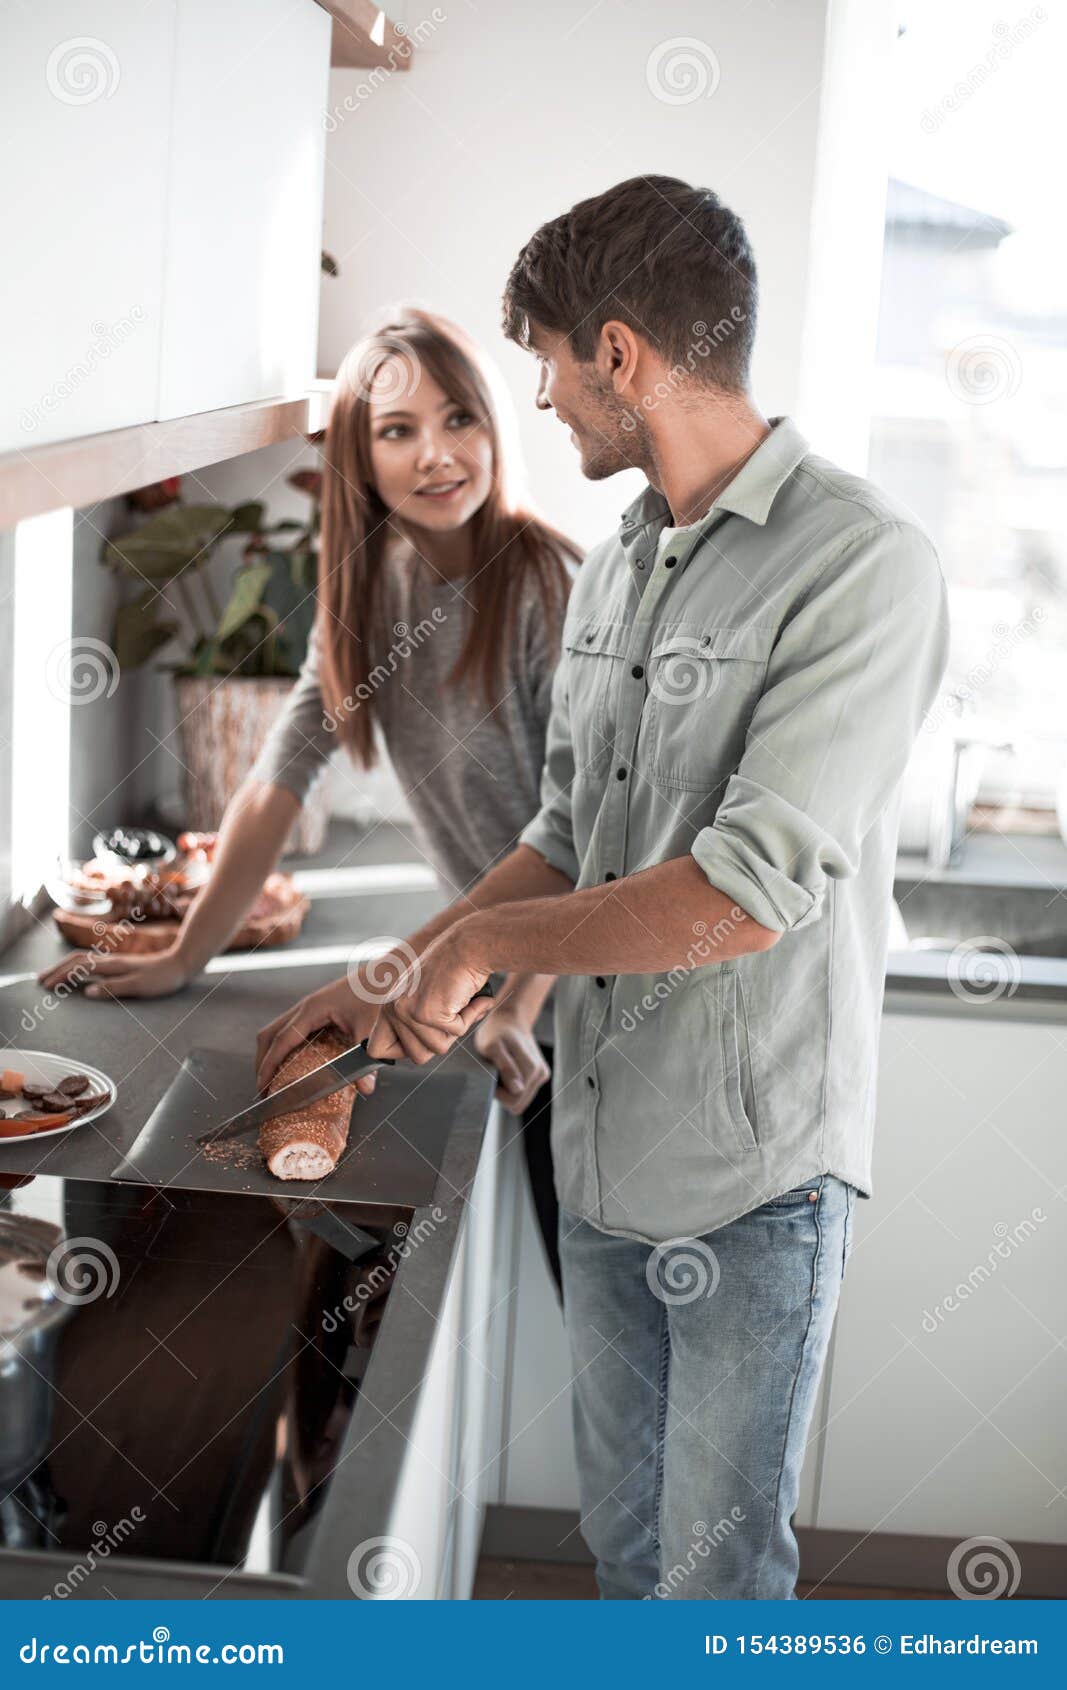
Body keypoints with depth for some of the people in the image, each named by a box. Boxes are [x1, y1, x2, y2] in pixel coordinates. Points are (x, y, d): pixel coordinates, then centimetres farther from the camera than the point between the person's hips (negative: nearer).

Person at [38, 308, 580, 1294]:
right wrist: (182, 961, -2)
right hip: (503, 967, 6)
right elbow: (277, 784, 1)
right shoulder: (365, 589, 2)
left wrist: (519, 1010, -24)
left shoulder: (552, 590, -19)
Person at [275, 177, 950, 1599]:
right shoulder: (611, 572, 9)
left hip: (756, 1174, -7)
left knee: (721, 1569, 8)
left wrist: (485, 944, -14)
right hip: (599, 1152, 7)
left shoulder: (863, 564, -17)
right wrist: (417, 974, 4)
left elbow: (752, 891, -24)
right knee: (622, 1539, 21)